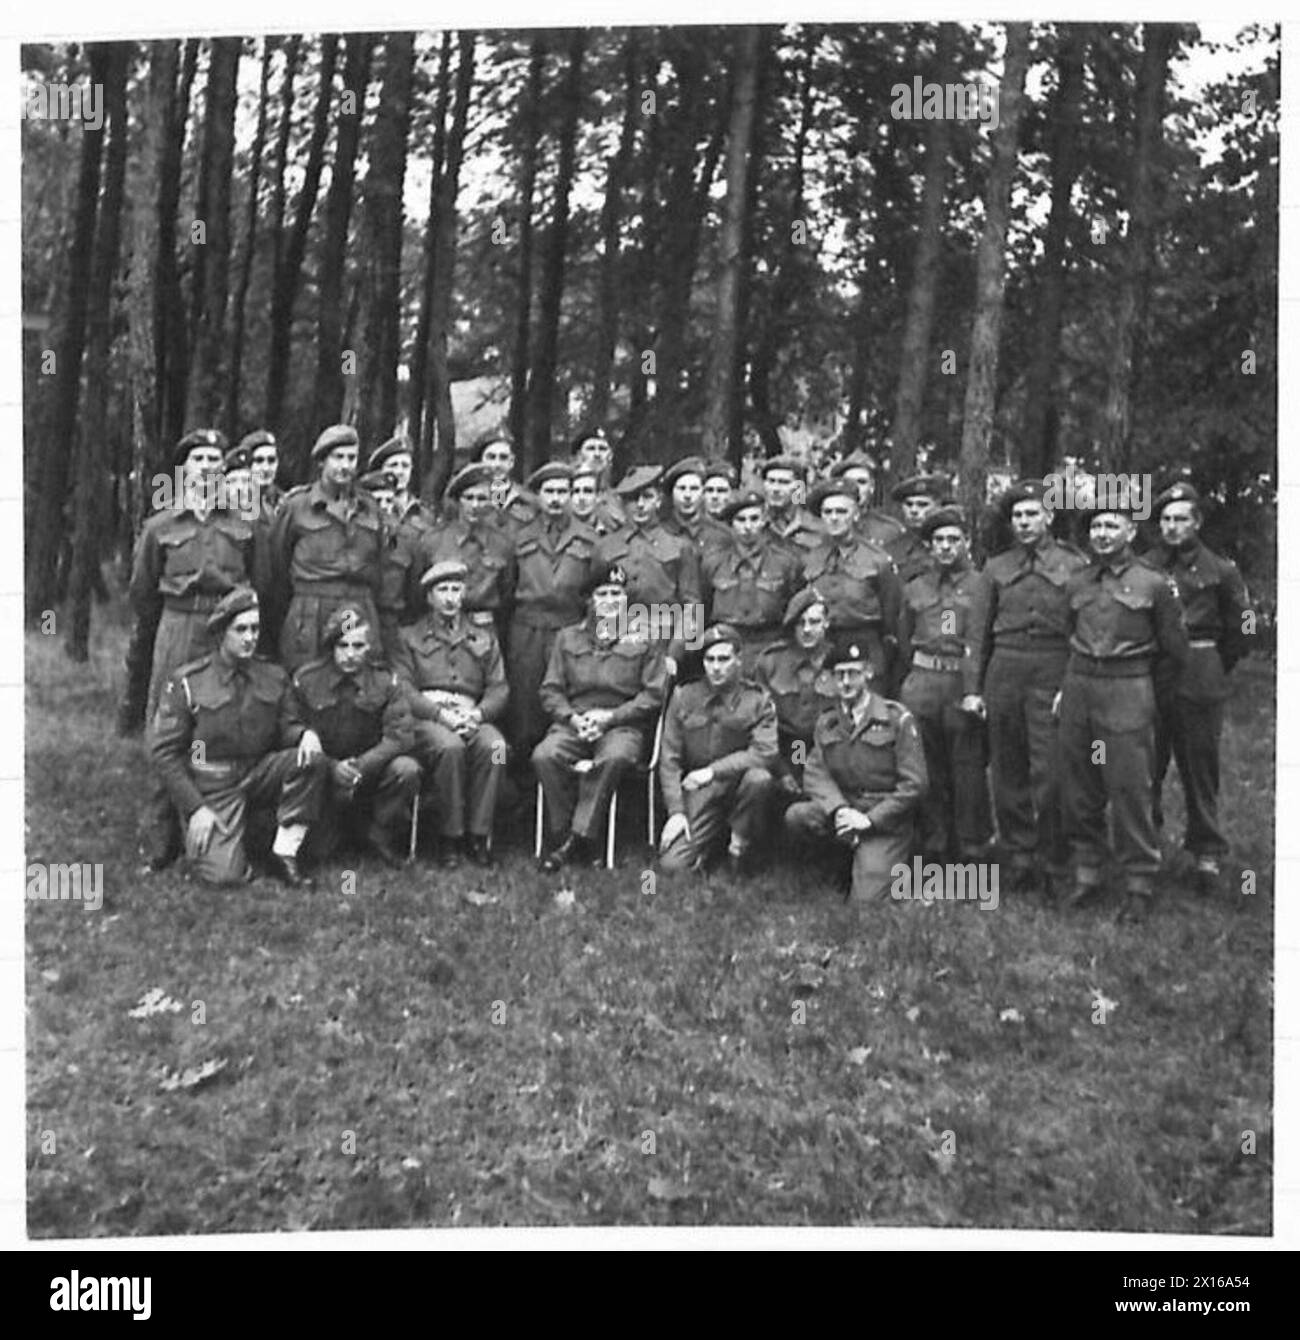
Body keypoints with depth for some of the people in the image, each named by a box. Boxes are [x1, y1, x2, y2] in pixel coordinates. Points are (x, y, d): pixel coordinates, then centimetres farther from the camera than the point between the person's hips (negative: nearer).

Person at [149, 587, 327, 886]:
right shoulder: (187, 682, -6)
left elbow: (287, 727, 7)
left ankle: (285, 853, -13)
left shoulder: (275, 677, 5)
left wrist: (305, 734, -20)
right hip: (211, 784, -4)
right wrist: (195, 808, -15)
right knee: (224, 874, -22)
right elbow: (163, 751, -6)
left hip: (259, 774, 4)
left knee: (313, 760, -24)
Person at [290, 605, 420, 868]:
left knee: (407, 769, -29)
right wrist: (333, 767, -22)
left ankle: (381, 835, -3)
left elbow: (401, 735, -11)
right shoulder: (306, 679, -6)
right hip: (323, 772, -2)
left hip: (371, 770, 2)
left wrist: (361, 765, -26)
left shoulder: (385, 681, -4)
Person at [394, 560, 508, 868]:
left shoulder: (484, 637, 22)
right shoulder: (410, 637, 15)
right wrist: (441, 714, -14)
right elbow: (404, 691, 2)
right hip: (425, 718, -2)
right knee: (450, 746, -37)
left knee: (495, 746, -33)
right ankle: (449, 838, -25)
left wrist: (477, 714, -10)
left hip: (472, 717, 2)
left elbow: (499, 689, 13)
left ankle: (478, 836, -26)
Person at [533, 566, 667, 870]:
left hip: (623, 724, -2)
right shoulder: (568, 638, 19)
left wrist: (610, 716, -9)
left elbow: (653, 695, 4)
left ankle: (578, 838, -32)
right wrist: (573, 718, -7)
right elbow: (550, 690, 13)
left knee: (614, 758, -38)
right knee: (544, 756, -30)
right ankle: (562, 837, -20)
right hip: (573, 723, 2)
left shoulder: (643, 640, 13)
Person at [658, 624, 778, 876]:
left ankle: (739, 843, -9)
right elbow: (669, 758, 2)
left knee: (759, 778, -35)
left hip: (737, 784, -1)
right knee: (672, 865, -17)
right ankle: (711, 840, 16)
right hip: (697, 792, 1)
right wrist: (676, 811, -8)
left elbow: (765, 752, -16)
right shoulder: (683, 697, 3)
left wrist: (713, 771, -20)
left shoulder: (757, 699, -3)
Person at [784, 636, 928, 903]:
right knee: (796, 816, -26)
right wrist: (839, 809, -22)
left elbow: (914, 784, -9)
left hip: (886, 819, -4)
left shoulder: (897, 719, -6)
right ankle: (855, 853, -3)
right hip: (844, 809, 4)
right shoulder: (825, 723, 9)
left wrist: (869, 819, -17)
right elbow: (815, 773, -1)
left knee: (864, 900, -19)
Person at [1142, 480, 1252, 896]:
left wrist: (1216, 668, 9)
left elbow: (1241, 627, 9)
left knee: (1200, 765, 3)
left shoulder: (1220, 570, 2)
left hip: (1199, 678, -1)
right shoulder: (1142, 566, 5)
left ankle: (1207, 852, 12)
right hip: (1148, 677, 2)